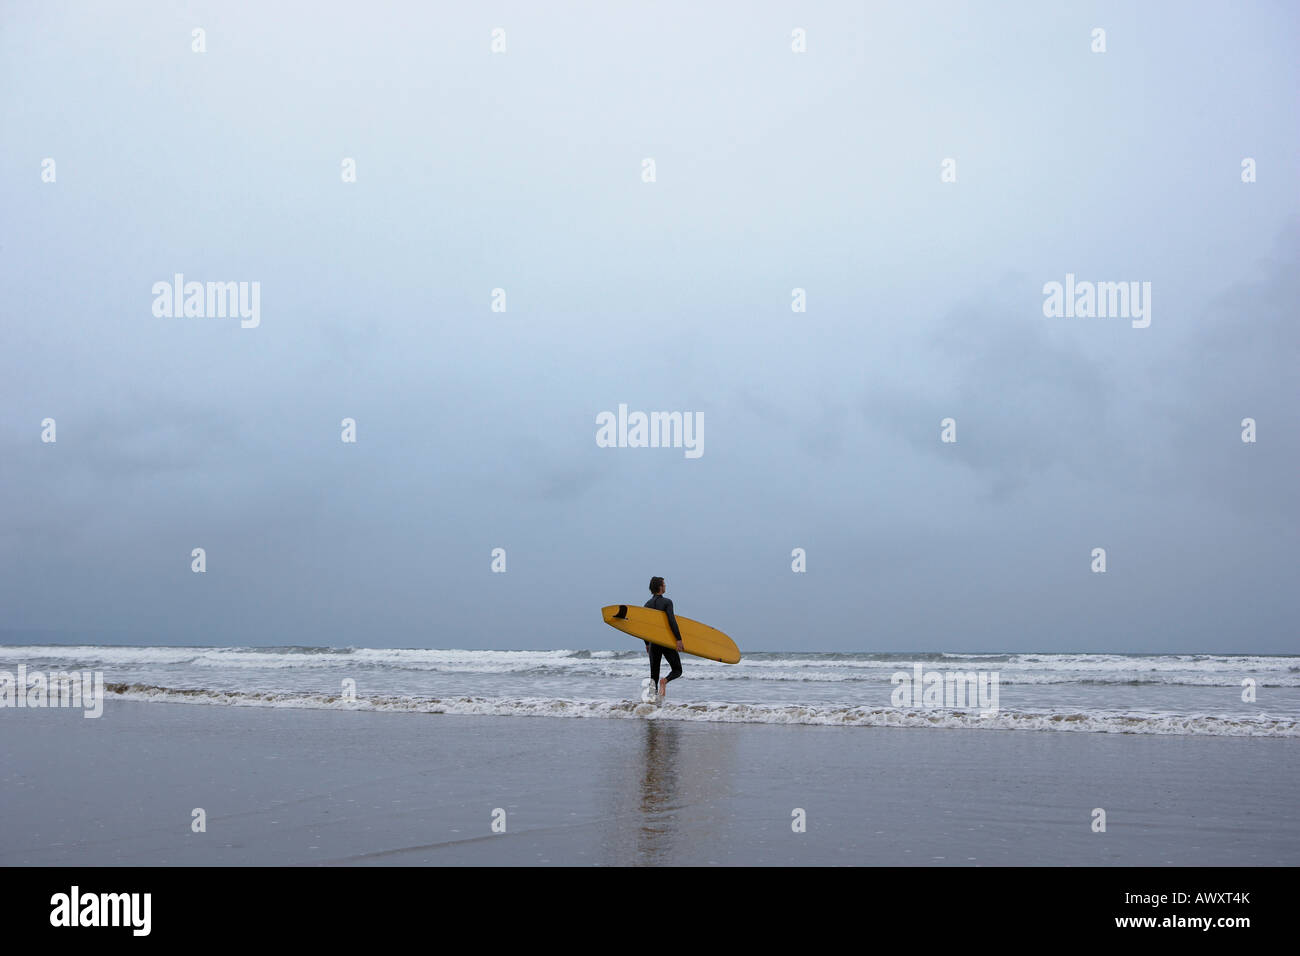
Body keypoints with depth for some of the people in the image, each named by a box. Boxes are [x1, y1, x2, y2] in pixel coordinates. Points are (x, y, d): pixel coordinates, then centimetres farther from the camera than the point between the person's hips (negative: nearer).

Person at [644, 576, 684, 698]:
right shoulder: (667, 602, -7)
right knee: (677, 670, 5)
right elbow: (672, 621, -18)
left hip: (653, 642, 5)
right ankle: (665, 681, -24)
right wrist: (678, 639, -17)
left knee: (654, 673, 10)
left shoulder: (648, 604, 10)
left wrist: (647, 643, 20)